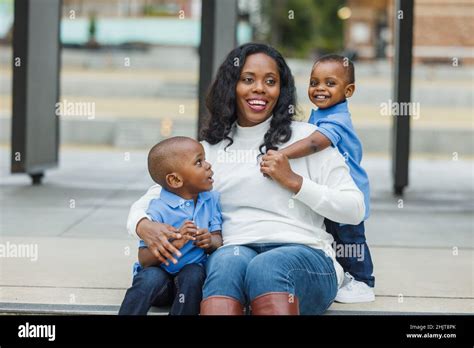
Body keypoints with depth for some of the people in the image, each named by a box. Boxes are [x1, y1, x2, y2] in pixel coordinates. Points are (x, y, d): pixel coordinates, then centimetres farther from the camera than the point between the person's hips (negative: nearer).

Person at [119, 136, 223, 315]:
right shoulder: (158, 210, -17)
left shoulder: (211, 199, -1)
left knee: (194, 274, -30)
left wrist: (211, 242, -24)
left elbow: (218, 239, 0)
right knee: (150, 277, -34)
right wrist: (174, 243, -34)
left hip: (191, 270, 3)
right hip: (160, 271, -3)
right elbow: (144, 259, -17)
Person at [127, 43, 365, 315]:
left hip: (304, 255, -1)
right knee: (228, 260, -36)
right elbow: (150, 200, 18)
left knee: (268, 266, -37)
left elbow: (355, 210, 8)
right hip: (234, 251, 1)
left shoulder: (306, 136, 13)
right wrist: (143, 226, -6)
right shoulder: (208, 151, 20)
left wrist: (294, 181, 0)